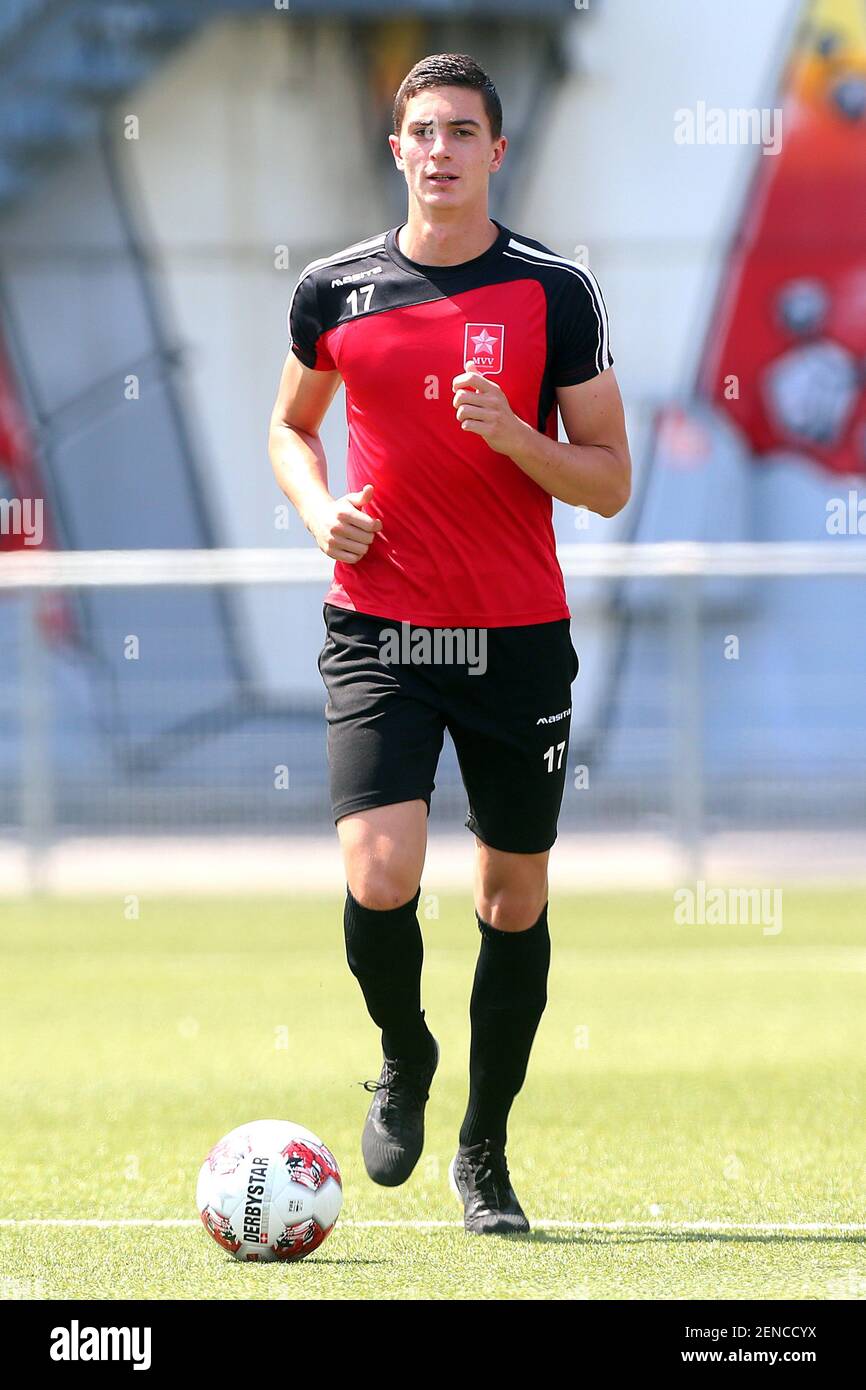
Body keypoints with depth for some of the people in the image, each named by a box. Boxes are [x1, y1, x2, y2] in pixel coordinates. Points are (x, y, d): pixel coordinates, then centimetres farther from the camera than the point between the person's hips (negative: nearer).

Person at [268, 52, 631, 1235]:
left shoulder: (556, 293, -2)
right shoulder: (335, 290, 2)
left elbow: (608, 481, 0)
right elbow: (291, 424, 21)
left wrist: (514, 437, -18)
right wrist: (319, 508, 0)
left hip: (519, 638, 0)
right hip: (377, 634, 0)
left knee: (515, 898, 7)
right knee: (379, 879, -17)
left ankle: (485, 1152, 24)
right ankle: (404, 1060, 14)